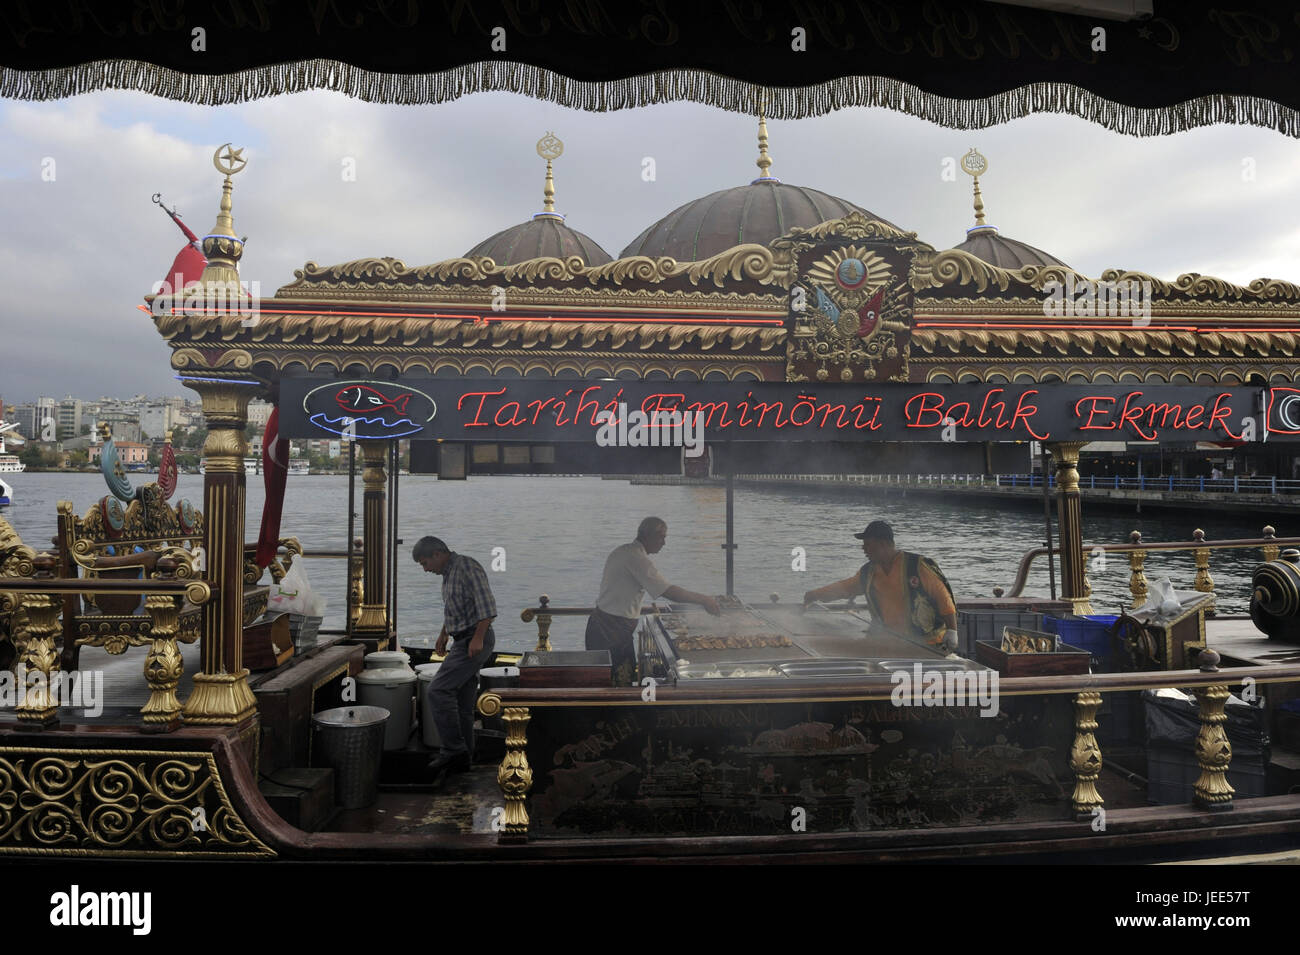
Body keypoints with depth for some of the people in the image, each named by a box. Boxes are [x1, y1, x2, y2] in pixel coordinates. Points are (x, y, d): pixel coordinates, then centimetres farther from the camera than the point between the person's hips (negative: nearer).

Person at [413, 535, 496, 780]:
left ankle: (454, 749, -9)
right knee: (462, 702, 11)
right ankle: (462, 758, 18)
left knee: (438, 691, -14)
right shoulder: (449, 573, 16)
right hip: (463, 641, 10)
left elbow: (487, 605, -23)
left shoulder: (467, 567, -15)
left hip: (475, 641, -10)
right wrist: (444, 633, 30)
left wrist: (478, 638, -27)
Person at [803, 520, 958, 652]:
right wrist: (815, 595, 18)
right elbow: (843, 588, 21)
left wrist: (951, 631, -11)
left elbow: (943, 597, -8)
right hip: (892, 644, 5)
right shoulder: (868, 573, 8)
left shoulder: (917, 565, -10)